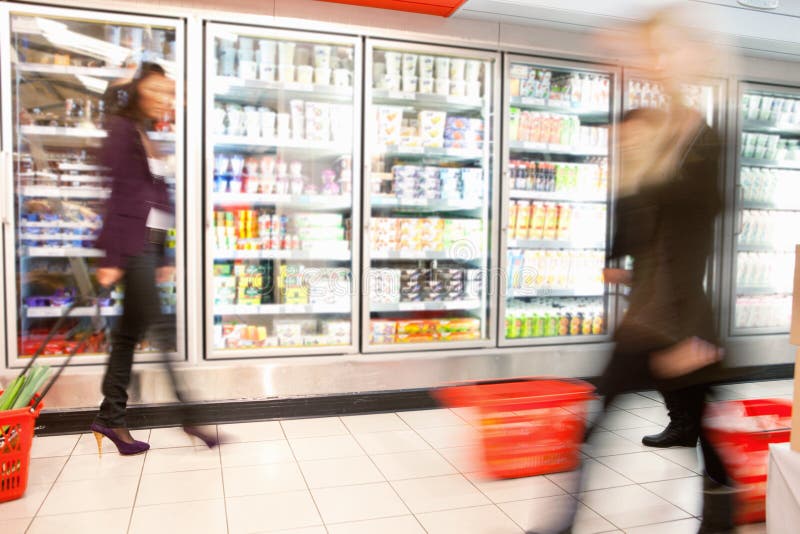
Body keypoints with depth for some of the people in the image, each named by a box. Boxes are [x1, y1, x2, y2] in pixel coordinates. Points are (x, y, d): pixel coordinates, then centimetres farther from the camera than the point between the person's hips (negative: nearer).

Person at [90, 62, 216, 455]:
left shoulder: (144, 136, 21)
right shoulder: (122, 129, -4)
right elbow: (119, 195, -12)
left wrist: (162, 258, 16)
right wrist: (112, 258, -16)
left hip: (149, 245, 9)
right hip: (133, 244, -9)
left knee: (130, 332, 10)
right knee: (163, 330, -6)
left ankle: (111, 419, 18)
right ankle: (189, 416, 2)